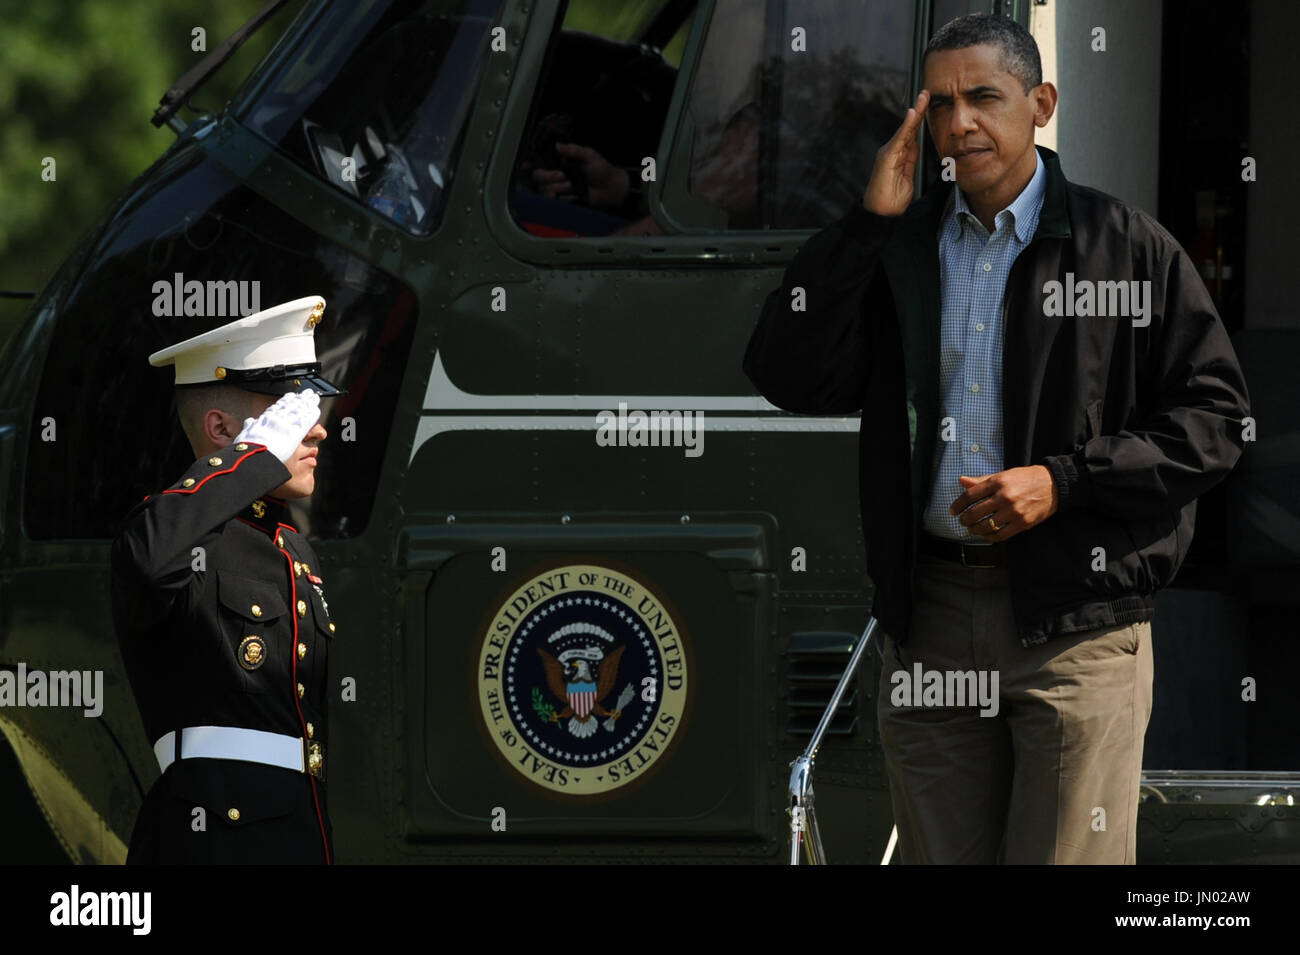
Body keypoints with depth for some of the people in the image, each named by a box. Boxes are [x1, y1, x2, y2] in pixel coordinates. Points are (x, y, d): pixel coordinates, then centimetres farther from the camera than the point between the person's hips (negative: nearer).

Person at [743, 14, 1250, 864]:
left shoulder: (1123, 244, 1)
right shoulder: (898, 248, 12)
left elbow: (1215, 414, -1)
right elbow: (790, 378, 0)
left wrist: (1062, 482, -12)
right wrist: (868, 221, -5)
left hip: (1078, 624, -4)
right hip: (930, 617, 4)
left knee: (1066, 860, -9)